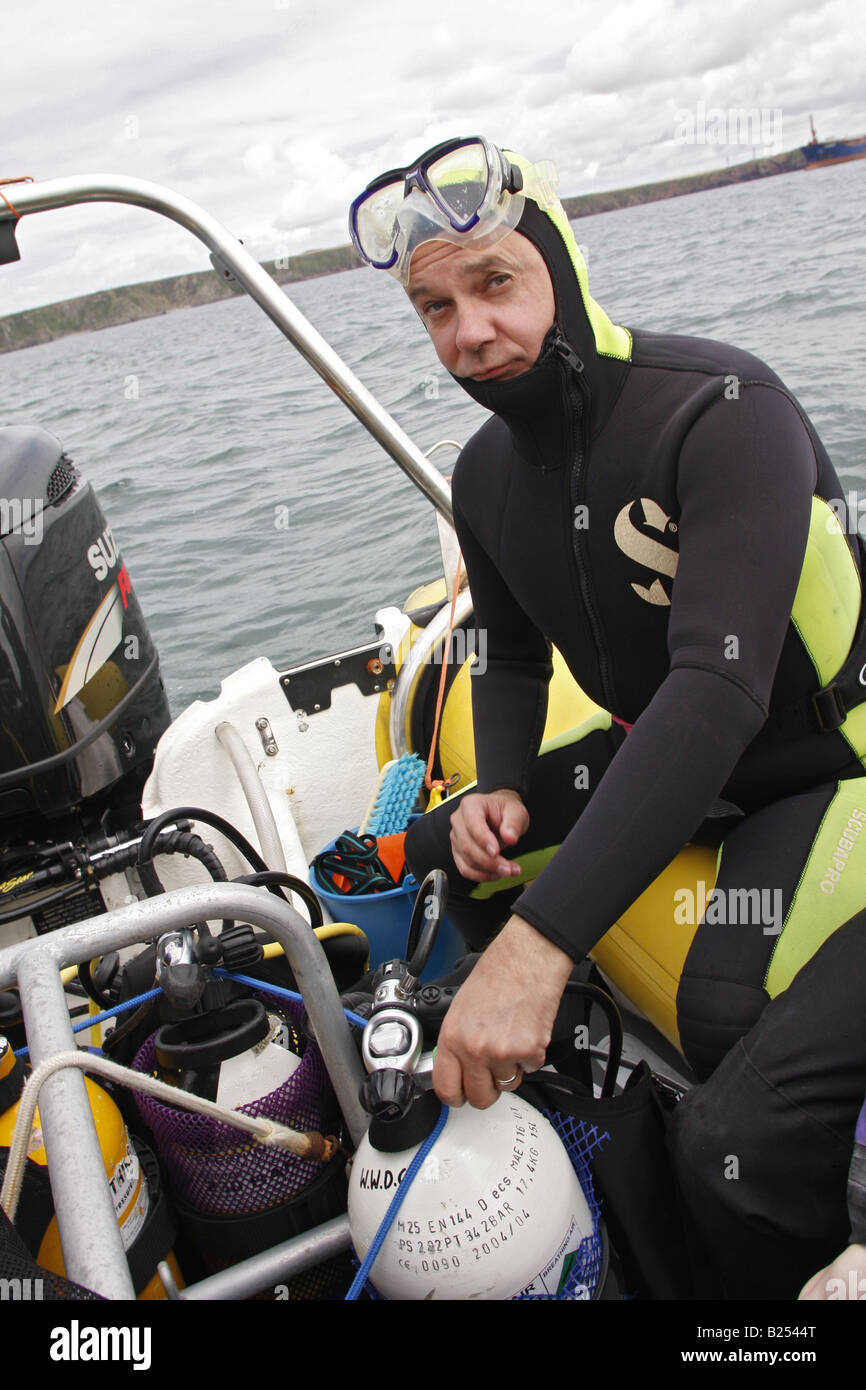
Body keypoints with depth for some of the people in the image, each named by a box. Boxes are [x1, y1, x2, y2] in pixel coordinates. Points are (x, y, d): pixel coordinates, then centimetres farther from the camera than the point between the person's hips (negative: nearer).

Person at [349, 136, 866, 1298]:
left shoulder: (720, 409, -24)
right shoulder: (487, 473, 1)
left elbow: (721, 690, -36)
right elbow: (511, 654, 16)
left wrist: (538, 939, -42)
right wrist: (499, 791, -6)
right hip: (657, 757, 8)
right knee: (436, 856, 5)